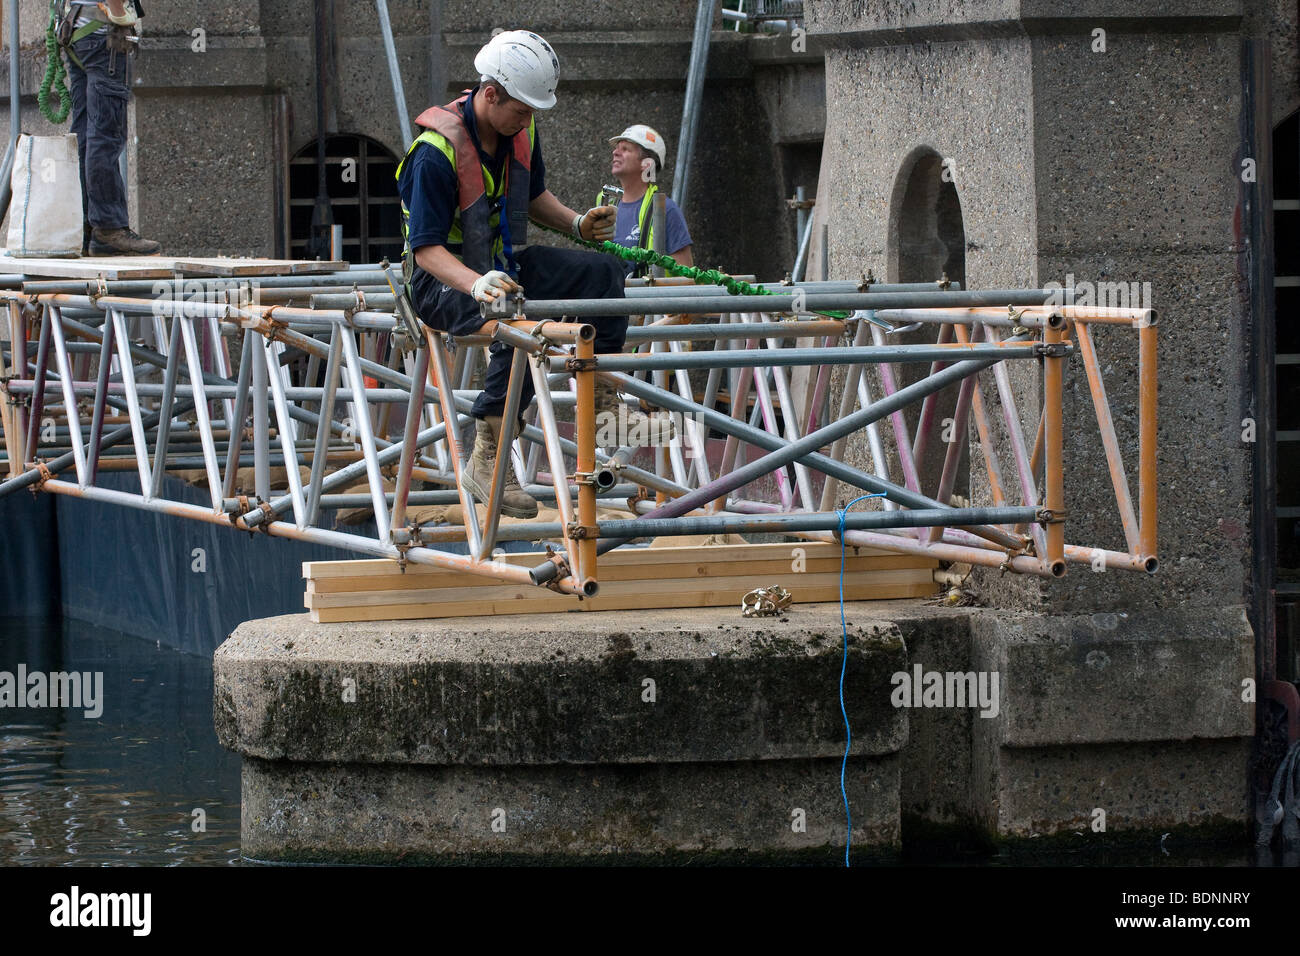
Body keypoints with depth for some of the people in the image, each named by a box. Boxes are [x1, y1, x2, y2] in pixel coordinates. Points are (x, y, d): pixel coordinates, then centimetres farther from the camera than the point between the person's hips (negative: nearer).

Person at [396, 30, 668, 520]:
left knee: (602, 272, -7)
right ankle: (488, 461, -33)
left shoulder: (521, 130, -1)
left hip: (502, 264, 8)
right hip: (442, 278, -8)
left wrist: (577, 223, 0)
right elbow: (426, 246, -28)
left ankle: (602, 406, -3)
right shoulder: (437, 150, -26)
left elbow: (532, 196, 19)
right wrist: (476, 283, -45)